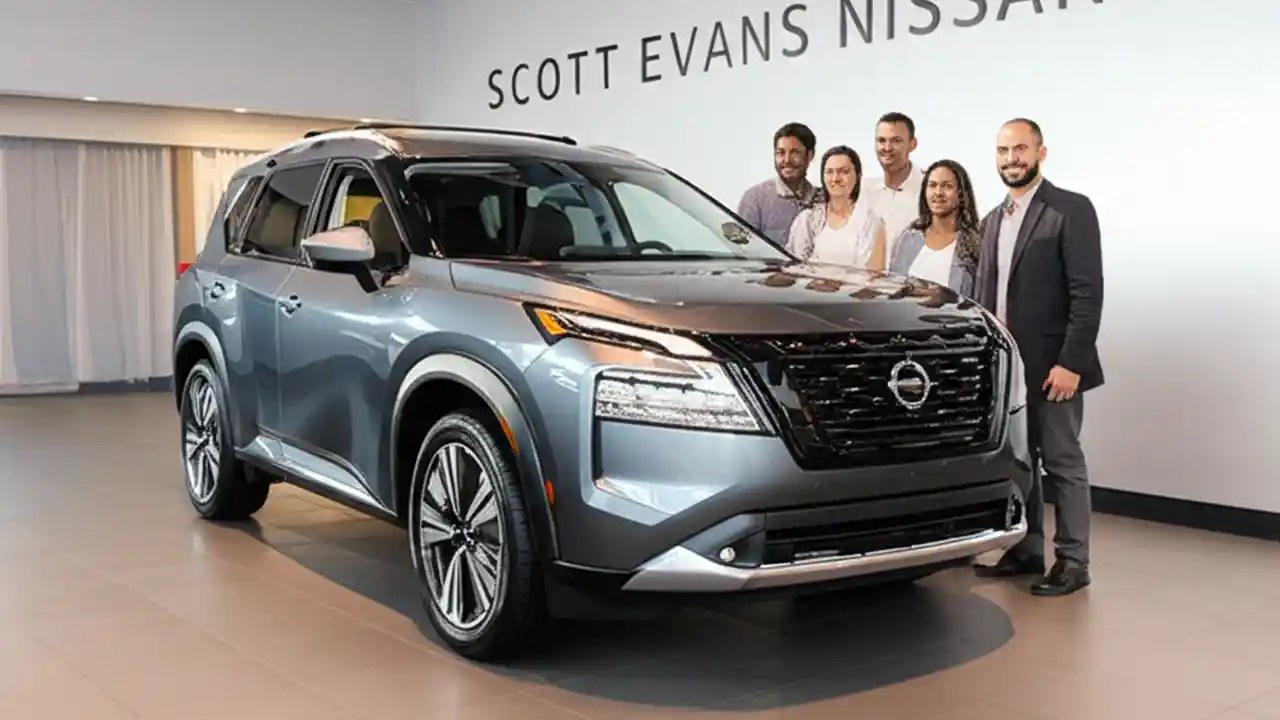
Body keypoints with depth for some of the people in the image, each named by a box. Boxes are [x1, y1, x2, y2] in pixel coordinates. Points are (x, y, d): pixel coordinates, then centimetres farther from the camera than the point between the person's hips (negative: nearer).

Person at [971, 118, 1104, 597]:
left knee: (1062, 462, 1)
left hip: (1051, 365, -7)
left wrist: (1070, 362, -19)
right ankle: (1025, 551, 23)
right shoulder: (993, 220, 16)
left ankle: (1072, 561, 9)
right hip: (1002, 364, 7)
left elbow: (1088, 292, -13)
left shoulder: (1072, 210, -7)